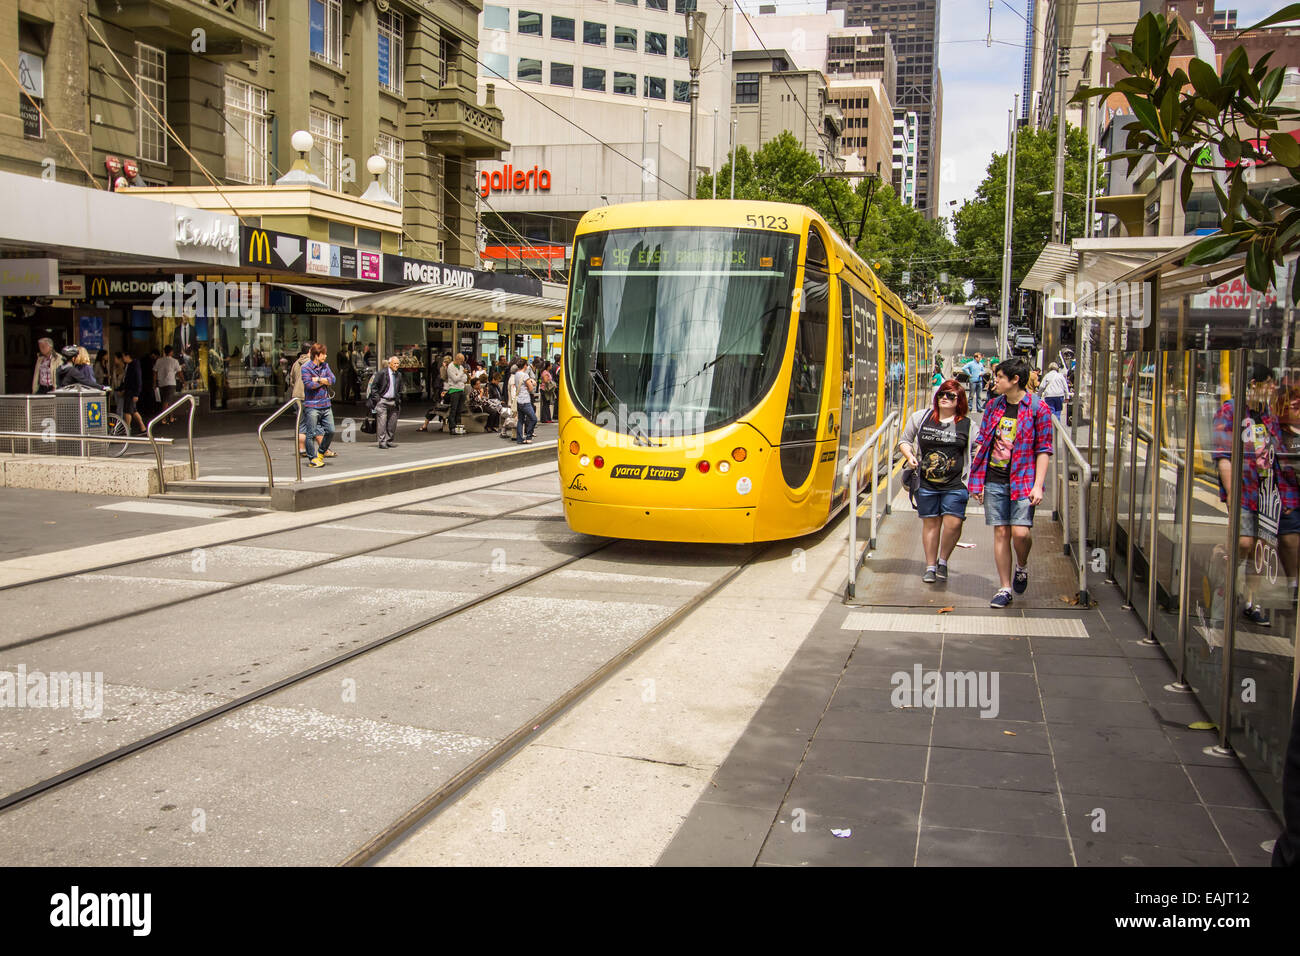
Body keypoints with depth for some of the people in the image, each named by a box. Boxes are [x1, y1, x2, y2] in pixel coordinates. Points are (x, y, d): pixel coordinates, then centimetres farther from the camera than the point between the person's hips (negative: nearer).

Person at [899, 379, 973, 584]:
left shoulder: (967, 425, 3)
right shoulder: (921, 418, 5)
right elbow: (905, 440, 14)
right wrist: (909, 456, -6)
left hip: (955, 485, -1)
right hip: (926, 484, 1)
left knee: (953, 523, -10)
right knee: (930, 523, 7)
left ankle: (943, 560, 14)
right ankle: (930, 566, 21)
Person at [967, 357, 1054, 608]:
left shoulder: (1038, 408, -4)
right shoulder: (993, 406, 9)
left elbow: (1043, 450, -4)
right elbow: (981, 442, 14)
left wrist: (1038, 485, -11)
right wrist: (976, 478, 7)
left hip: (1022, 481, -4)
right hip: (994, 480, 4)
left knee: (1020, 532, -12)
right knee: (1001, 532, 3)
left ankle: (1022, 566, 20)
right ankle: (1005, 589, 11)